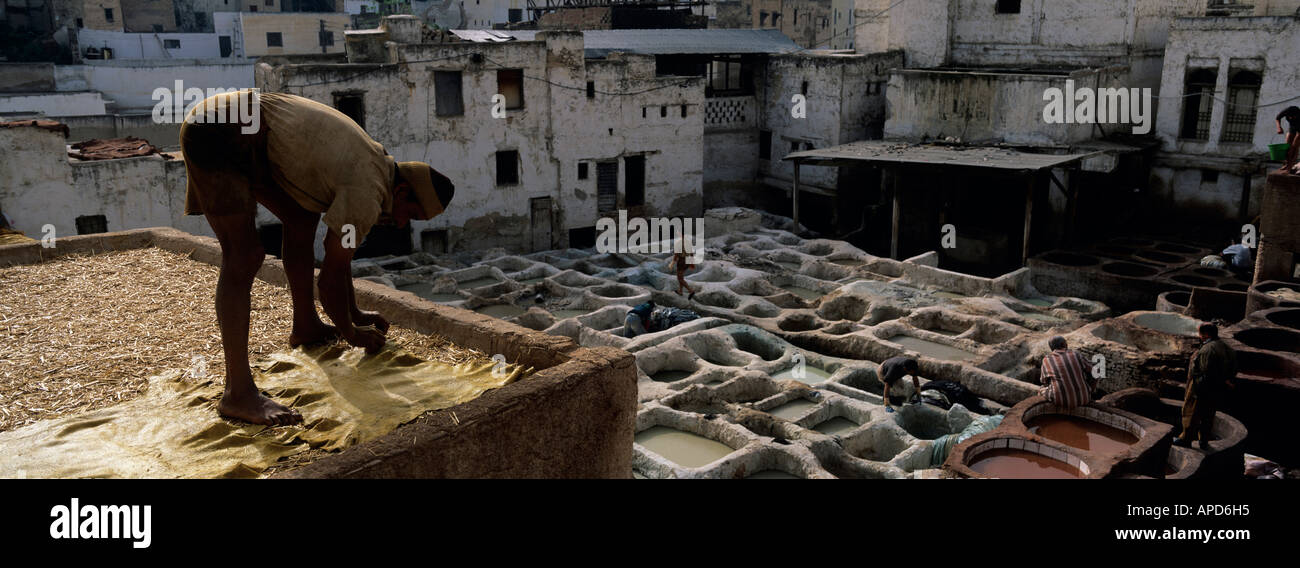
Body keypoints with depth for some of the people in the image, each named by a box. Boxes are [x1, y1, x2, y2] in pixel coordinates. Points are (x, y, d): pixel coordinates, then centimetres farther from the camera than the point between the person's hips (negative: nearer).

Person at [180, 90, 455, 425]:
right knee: (244, 258, -15)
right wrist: (351, 333, 9)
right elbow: (330, 277, -8)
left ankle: (305, 326, 35)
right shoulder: (367, 195, -15)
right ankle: (237, 392, -15)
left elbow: (339, 250, 24)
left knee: (302, 220, 19)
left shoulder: (372, 161, 14)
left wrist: (355, 315, 30)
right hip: (216, 137, -11)